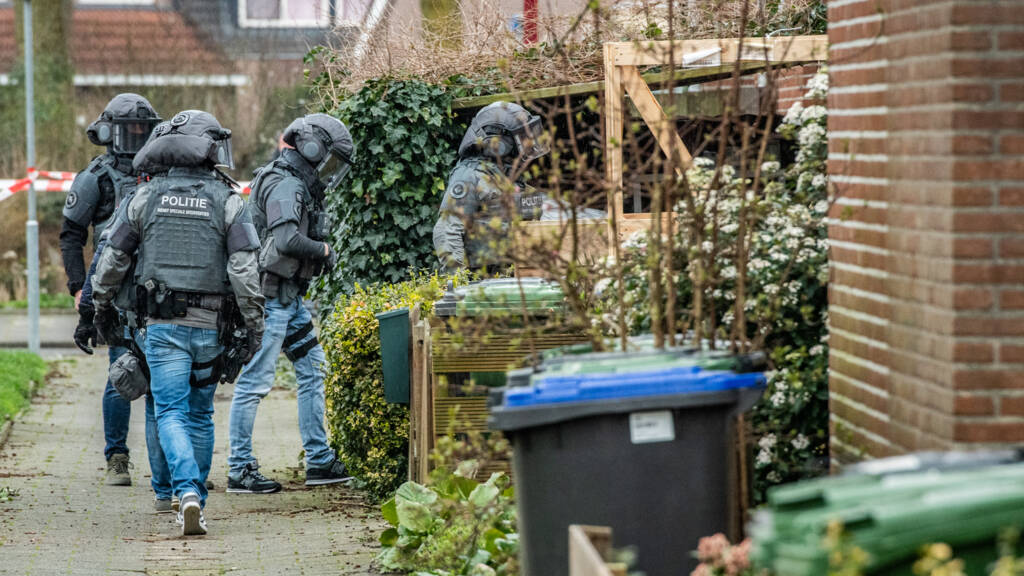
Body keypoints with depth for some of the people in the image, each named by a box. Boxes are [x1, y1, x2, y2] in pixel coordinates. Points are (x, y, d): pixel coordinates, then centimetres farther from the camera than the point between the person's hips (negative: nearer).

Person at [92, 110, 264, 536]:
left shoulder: (147, 197, 2)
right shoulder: (227, 202, -4)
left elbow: (112, 258, 9)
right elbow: (244, 270, -11)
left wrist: (102, 306, 23)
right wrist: (254, 325, -5)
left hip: (162, 324, 0)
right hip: (210, 325, 0)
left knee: (171, 413, -2)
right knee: (200, 414, 15)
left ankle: (187, 492, -23)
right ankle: (194, 498, 21)